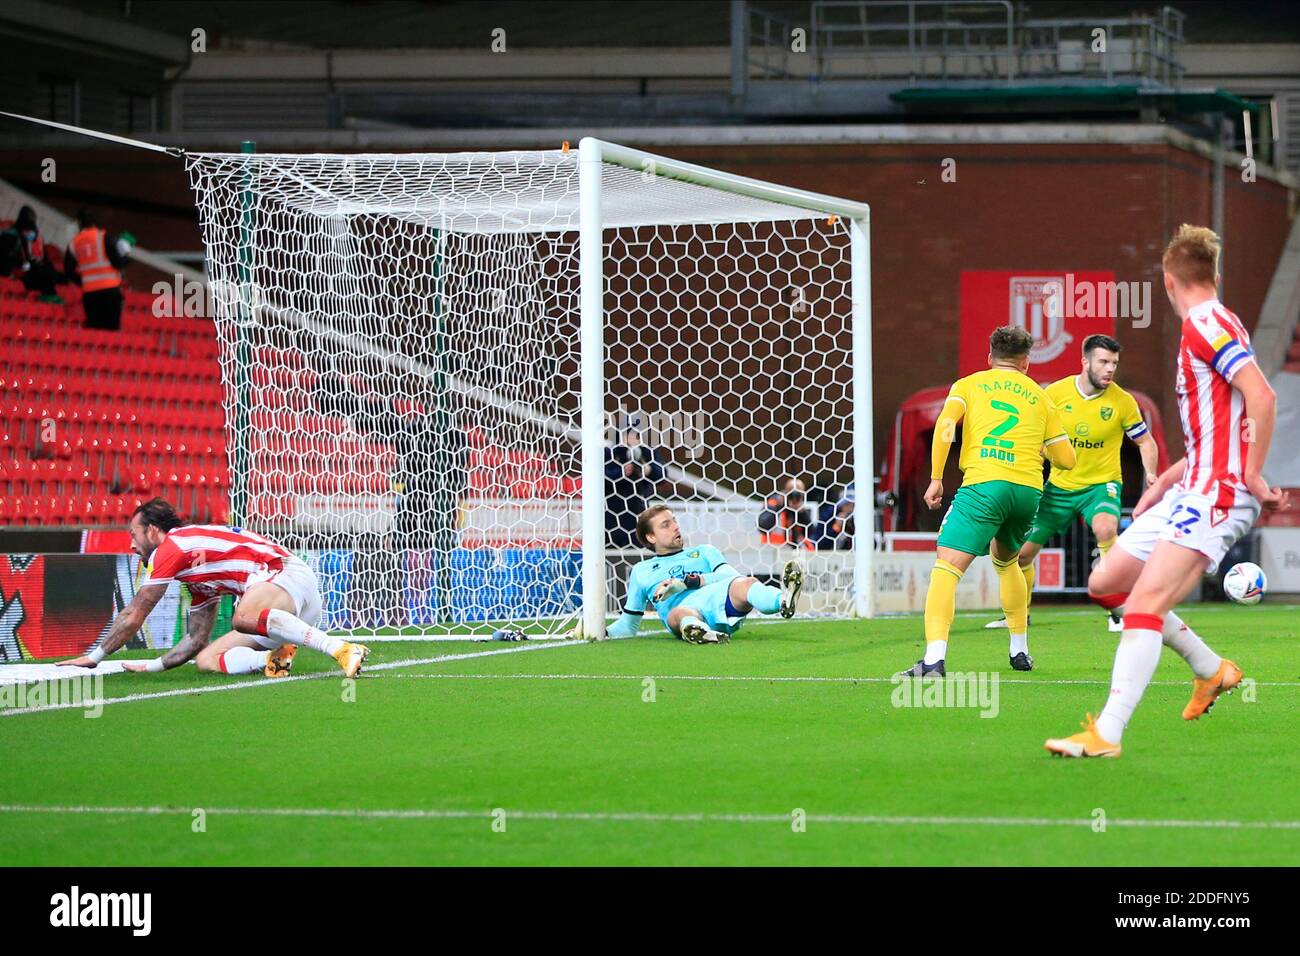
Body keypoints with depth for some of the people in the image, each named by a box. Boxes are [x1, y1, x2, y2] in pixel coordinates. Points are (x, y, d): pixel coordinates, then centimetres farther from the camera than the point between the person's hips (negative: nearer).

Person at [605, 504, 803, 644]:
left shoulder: (704, 552, 33)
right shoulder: (640, 571, 33)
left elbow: (732, 576, 12)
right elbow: (629, 624, 34)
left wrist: (690, 581, -1)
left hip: (719, 599, 1)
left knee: (745, 584, -34)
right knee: (681, 614, -41)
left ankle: (784, 602, -66)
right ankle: (697, 631, -77)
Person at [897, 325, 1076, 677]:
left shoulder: (969, 384, 17)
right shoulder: (1039, 396, 22)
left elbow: (945, 424, -3)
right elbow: (1066, 459, 21)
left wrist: (936, 478, -2)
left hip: (984, 483, -4)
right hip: (1029, 488, 4)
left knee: (946, 568, -11)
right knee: (1005, 561, 31)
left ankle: (934, 658, -31)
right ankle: (1020, 651, 32)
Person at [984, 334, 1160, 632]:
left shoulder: (1122, 401, -10)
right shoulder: (1056, 393, -8)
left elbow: (1145, 441, 3)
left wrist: (1150, 473, -15)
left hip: (1101, 482, -3)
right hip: (1059, 485, 3)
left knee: (1105, 529, -35)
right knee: (1023, 550, 7)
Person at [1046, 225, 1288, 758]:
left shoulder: (1208, 324, -12)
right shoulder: (1205, 328, 18)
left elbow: (1261, 397, -24)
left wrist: (1252, 477, -21)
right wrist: (1164, 482, 25)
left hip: (1216, 494, -10)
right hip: (1190, 490, 10)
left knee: (1144, 603, -20)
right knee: (1106, 584, 14)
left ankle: (1106, 734, -26)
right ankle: (1211, 670, 23)